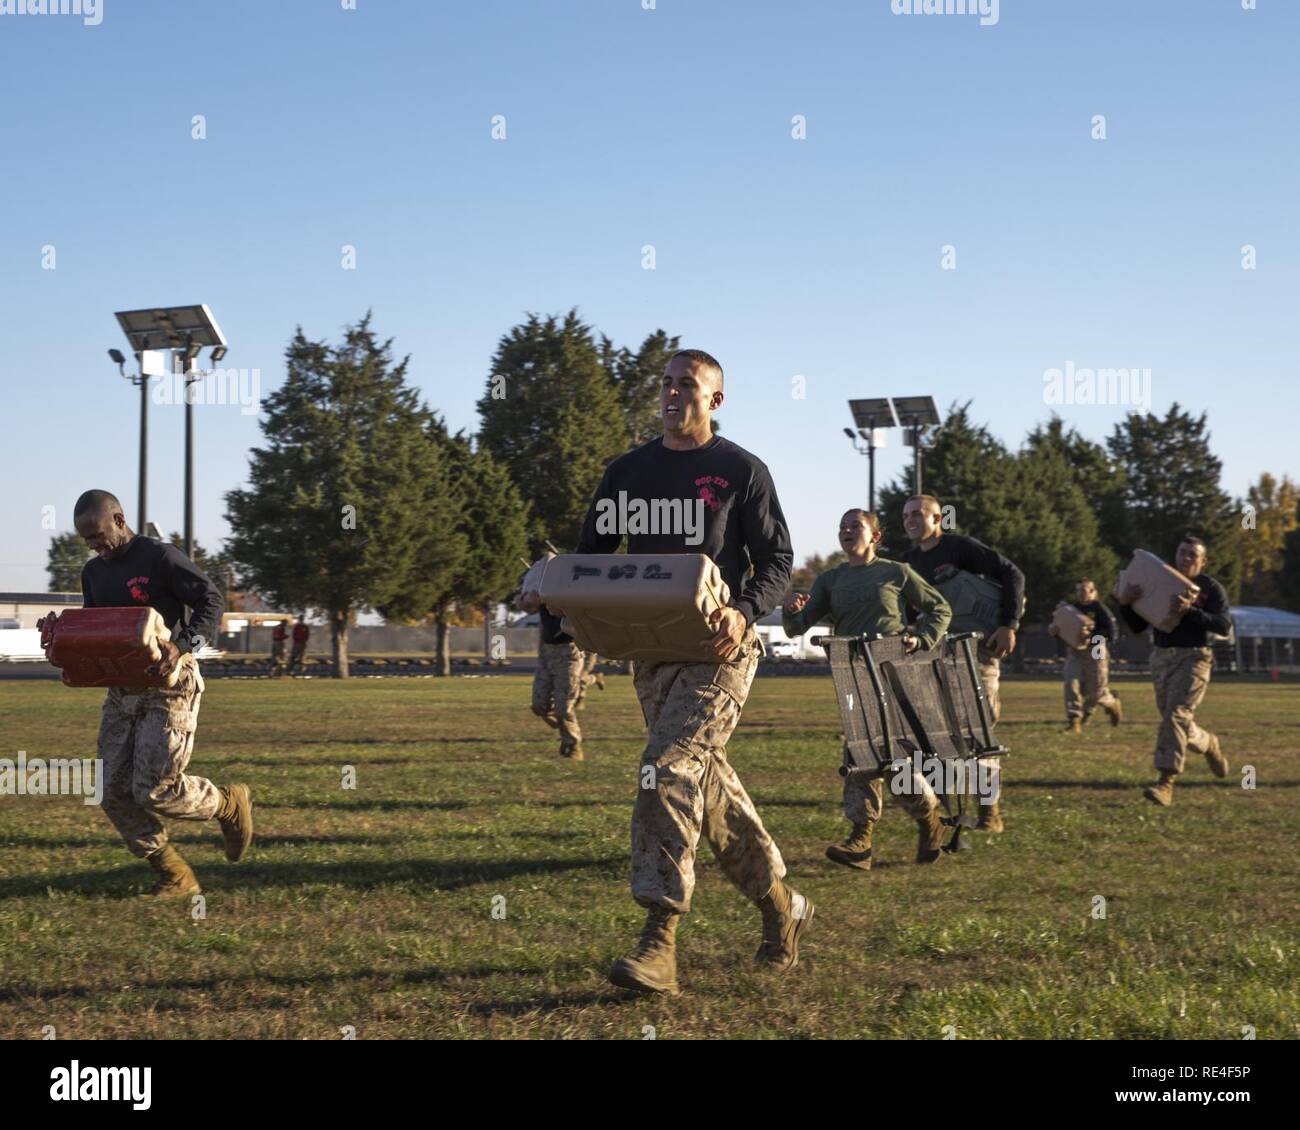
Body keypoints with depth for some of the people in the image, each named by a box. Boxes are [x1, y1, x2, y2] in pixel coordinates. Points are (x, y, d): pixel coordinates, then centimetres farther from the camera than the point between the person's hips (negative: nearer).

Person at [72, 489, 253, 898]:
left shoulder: (161, 558, -10)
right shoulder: (93, 572, 13)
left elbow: (211, 600, -14)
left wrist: (184, 644, -29)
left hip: (170, 685, -8)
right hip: (121, 690, 8)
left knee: (155, 790, -14)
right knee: (115, 792, -1)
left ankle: (231, 804, 16)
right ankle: (176, 878, 8)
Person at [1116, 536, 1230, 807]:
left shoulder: (1211, 588, -2)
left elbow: (1224, 626, -16)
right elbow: (1137, 626, 10)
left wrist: (1190, 610, -28)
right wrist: (1124, 603, -9)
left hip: (1193, 657, -5)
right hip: (1161, 658, 5)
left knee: (1176, 715, -19)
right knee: (1173, 721, 11)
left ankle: (1165, 783, -21)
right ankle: (1208, 744, 43)